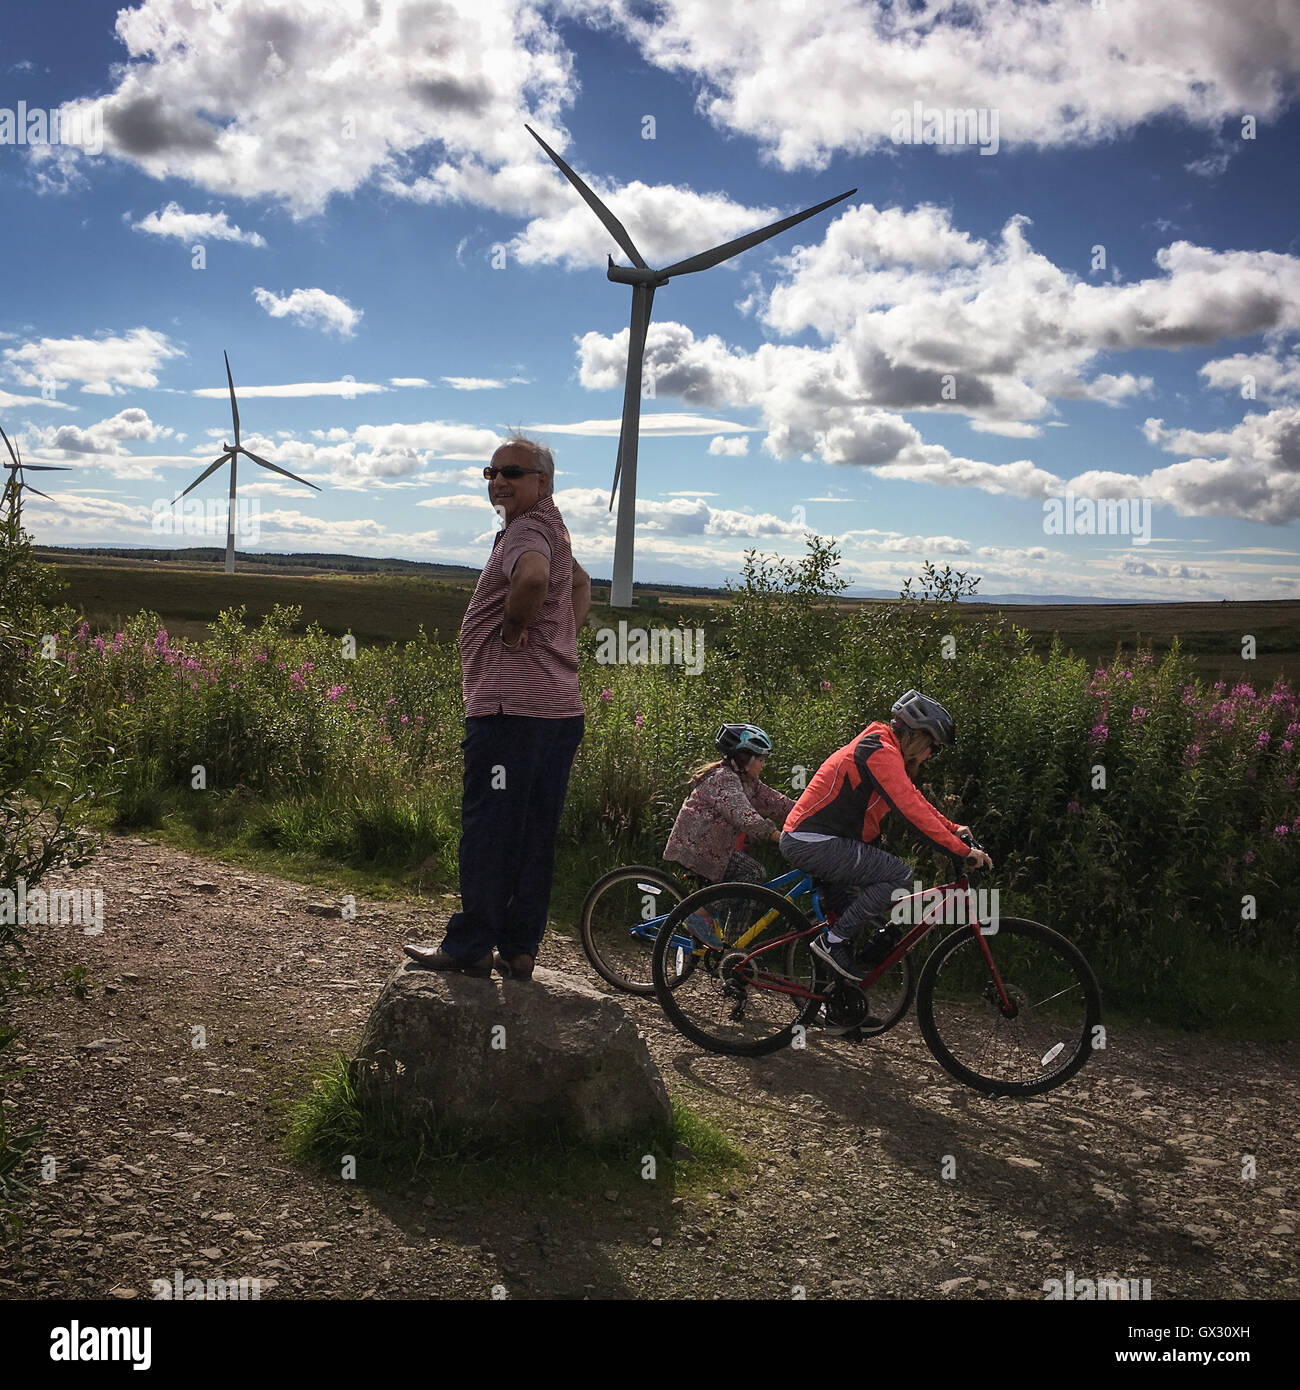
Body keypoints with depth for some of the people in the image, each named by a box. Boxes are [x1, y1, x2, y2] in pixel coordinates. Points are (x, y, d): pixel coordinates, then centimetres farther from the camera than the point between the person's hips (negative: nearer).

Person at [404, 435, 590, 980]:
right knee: (536, 835, 11)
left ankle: (469, 947, 4)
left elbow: (533, 577, -34)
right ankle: (519, 950, 18)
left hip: (510, 707, -10)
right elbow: (582, 583, 40)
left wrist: (513, 627, -15)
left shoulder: (525, 531, -10)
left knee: (488, 831, -2)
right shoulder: (551, 528, 21)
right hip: (561, 708, 10)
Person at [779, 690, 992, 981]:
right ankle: (833, 941, -10)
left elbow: (914, 798, 26)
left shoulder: (885, 751, 16)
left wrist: (954, 828, 19)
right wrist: (963, 851, -21)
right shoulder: (881, 752, -16)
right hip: (812, 844, -11)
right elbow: (912, 810, -22)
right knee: (900, 874, -15)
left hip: (804, 841, 11)